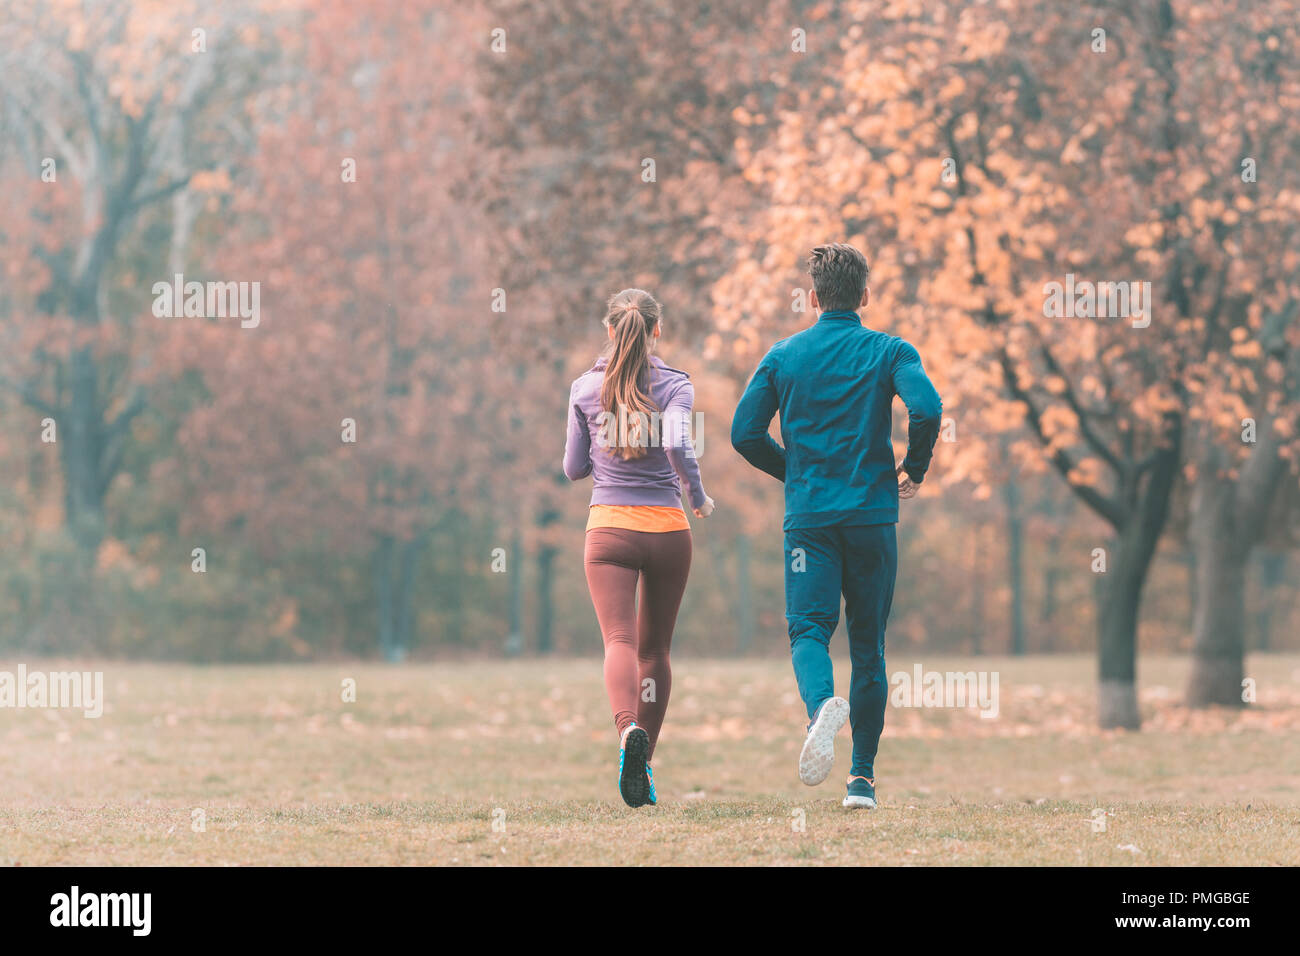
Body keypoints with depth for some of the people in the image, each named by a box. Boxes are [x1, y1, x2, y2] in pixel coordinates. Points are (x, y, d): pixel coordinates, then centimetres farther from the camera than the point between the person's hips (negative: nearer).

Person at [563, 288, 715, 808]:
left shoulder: (585, 388, 4)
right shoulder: (675, 384, 0)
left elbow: (573, 468, 9)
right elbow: (677, 444, -18)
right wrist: (699, 497, -1)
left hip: (609, 528, -1)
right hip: (667, 529, 1)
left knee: (620, 641, -13)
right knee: (655, 648, 14)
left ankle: (630, 729, -42)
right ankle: (643, 767, 17)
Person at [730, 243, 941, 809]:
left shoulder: (783, 356, 7)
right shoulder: (888, 352, 2)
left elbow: (744, 433, 4)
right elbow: (927, 408, -15)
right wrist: (914, 470, 2)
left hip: (807, 515, 0)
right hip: (872, 514, 0)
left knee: (808, 628, -5)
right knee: (868, 644, 8)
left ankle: (822, 704, -40)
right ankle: (862, 777, 6)